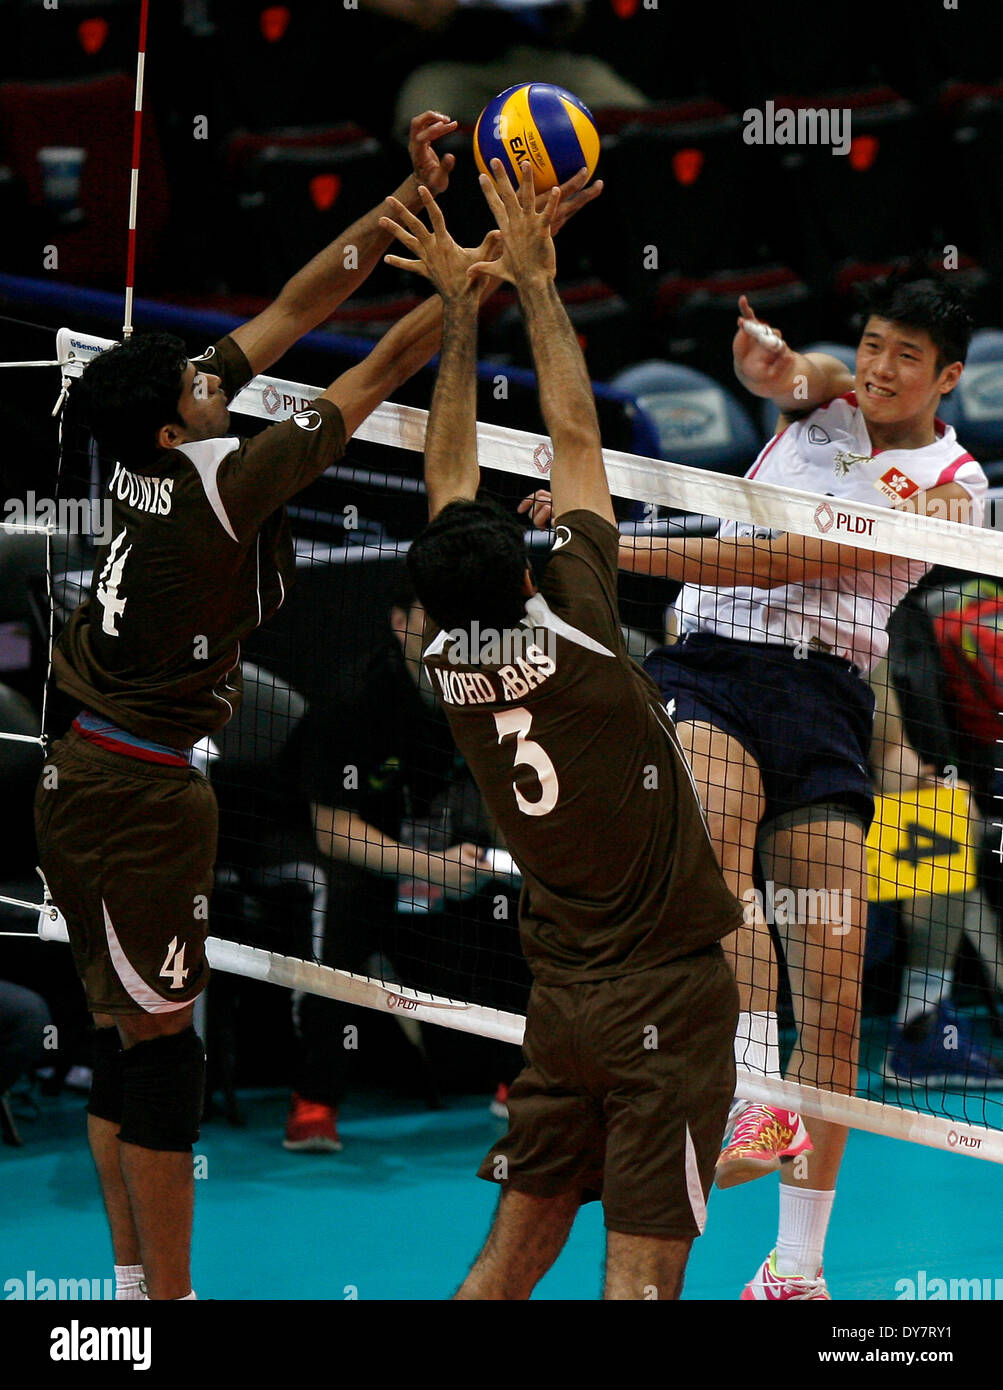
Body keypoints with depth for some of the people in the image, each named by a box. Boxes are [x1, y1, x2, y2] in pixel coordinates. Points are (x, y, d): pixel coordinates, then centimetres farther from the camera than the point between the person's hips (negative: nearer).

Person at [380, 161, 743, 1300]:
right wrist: (533, 280, 4)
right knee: (640, 1271, -8)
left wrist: (460, 308, 14)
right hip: (669, 993, -6)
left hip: (562, 998, 6)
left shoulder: (449, 667, -2)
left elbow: (448, 476, 10)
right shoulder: (571, 632, -15)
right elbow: (576, 435, -5)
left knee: (512, 1252, 11)